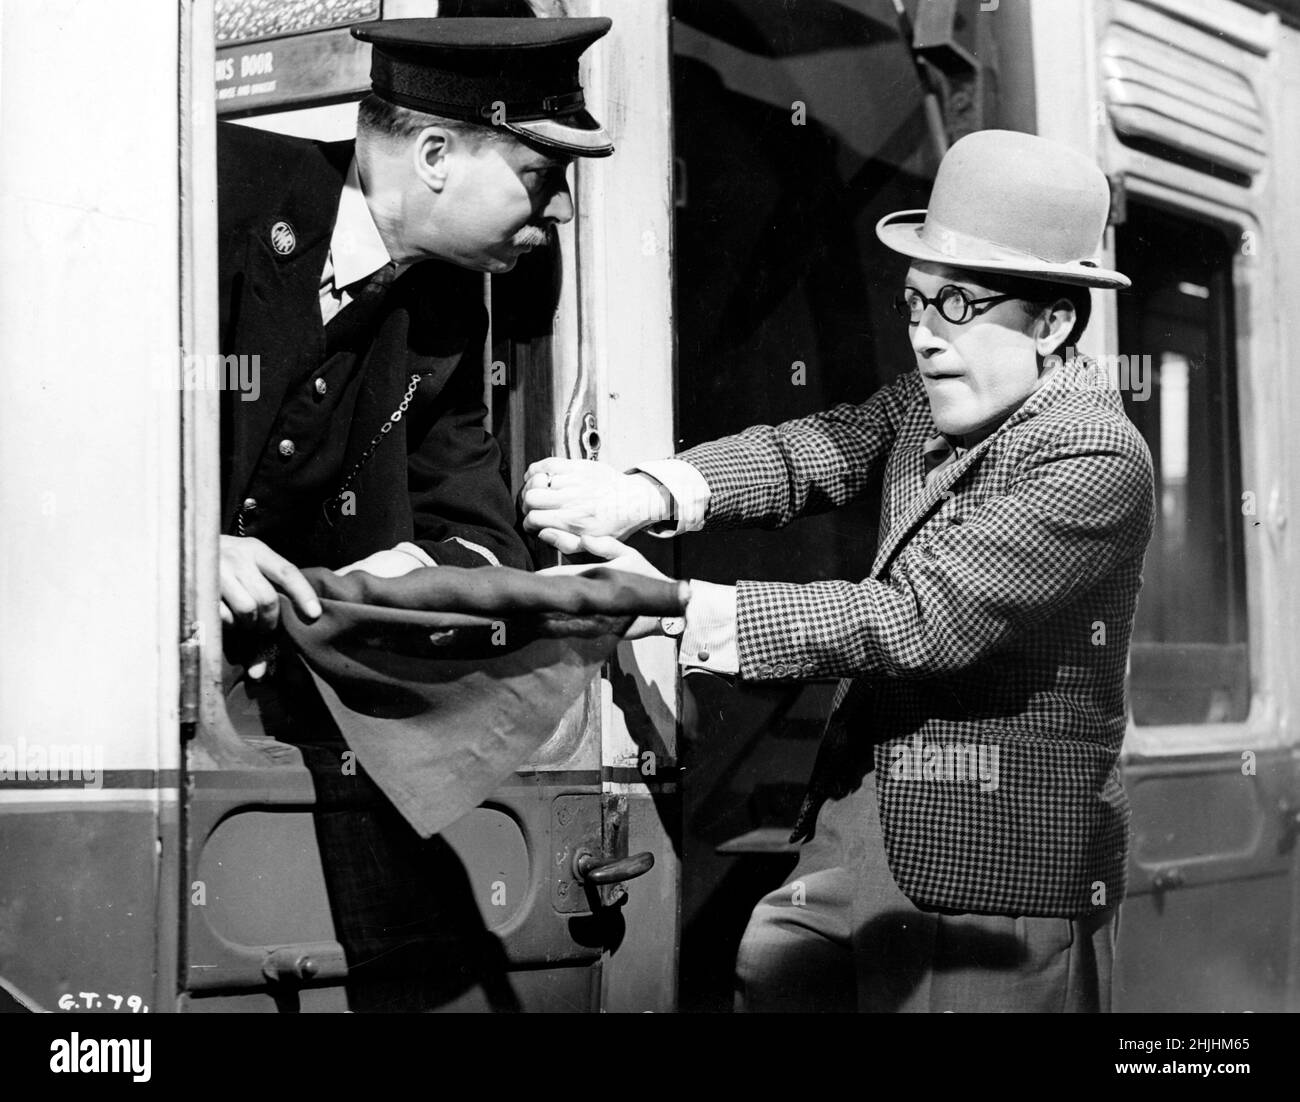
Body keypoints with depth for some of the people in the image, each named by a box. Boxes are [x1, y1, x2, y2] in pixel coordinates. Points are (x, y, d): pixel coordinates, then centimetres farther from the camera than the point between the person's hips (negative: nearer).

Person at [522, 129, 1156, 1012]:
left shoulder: (1095, 460, -18)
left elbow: (918, 622, -24)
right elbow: (807, 453, -2)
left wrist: (677, 607, -27)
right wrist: (644, 494, -23)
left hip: (993, 873, -7)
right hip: (862, 814, 7)